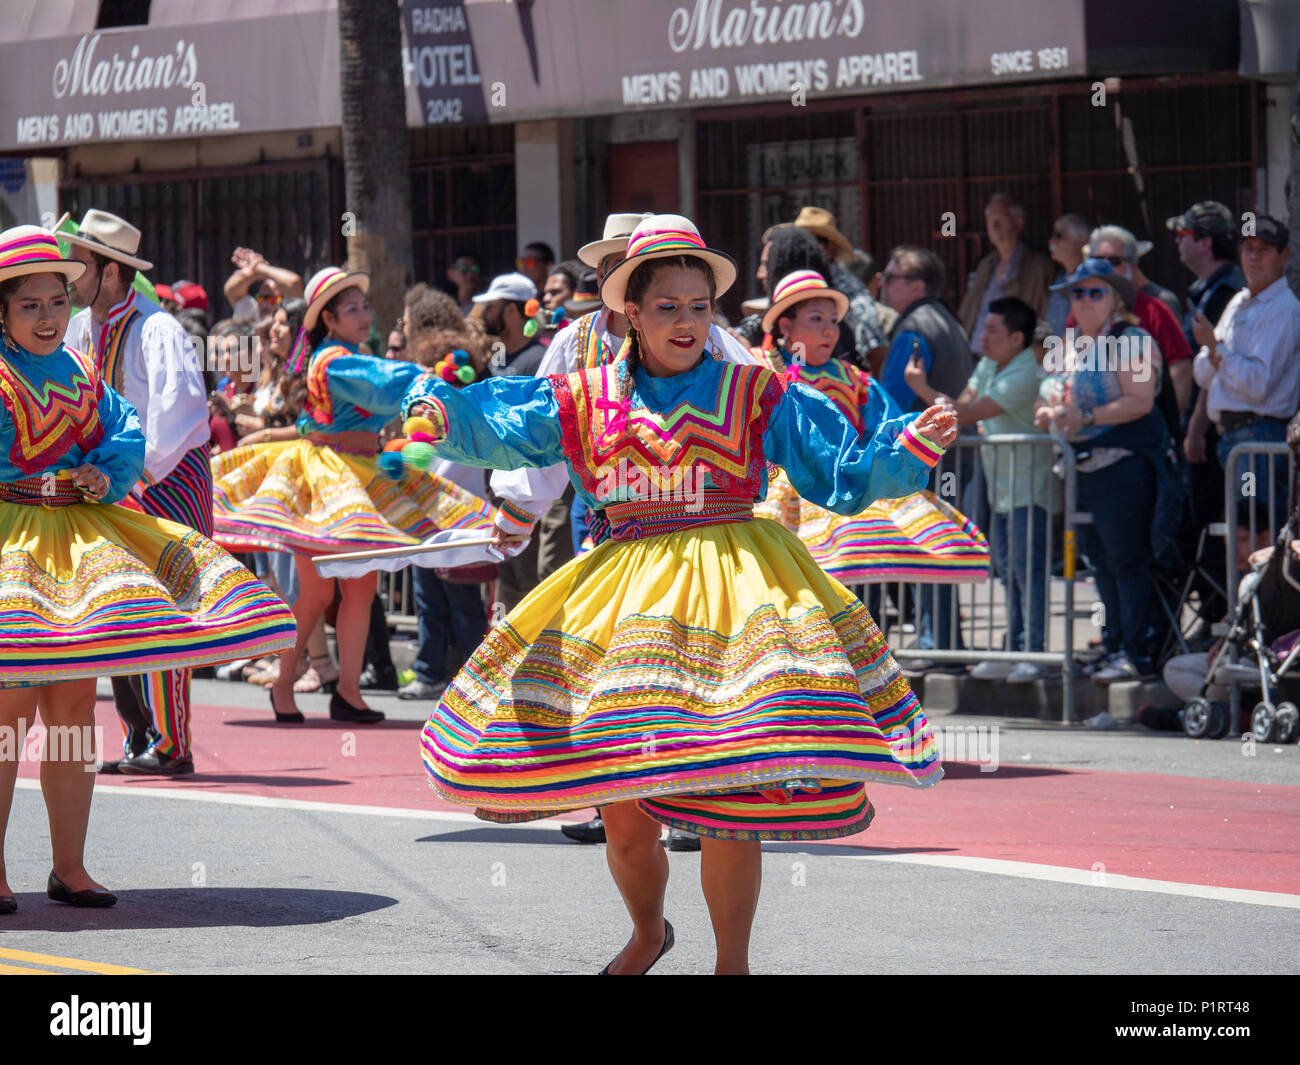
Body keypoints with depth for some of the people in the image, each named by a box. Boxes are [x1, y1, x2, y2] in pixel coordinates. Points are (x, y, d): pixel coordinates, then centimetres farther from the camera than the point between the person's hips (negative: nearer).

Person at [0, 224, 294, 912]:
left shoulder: (81, 372, 14)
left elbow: (128, 437, 10)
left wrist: (105, 475, -6)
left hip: (80, 533, 7)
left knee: (74, 701, 8)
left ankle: (69, 868, 16)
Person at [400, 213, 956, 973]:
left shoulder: (758, 396, 4)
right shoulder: (585, 403, 9)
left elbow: (845, 476, 3)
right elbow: (492, 429, 6)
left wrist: (913, 445, -12)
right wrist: (442, 411, -15)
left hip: (734, 582, -2)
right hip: (625, 591, 2)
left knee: (727, 803, -9)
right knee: (623, 808, 5)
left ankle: (733, 961, 10)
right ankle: (648, 932, 36)